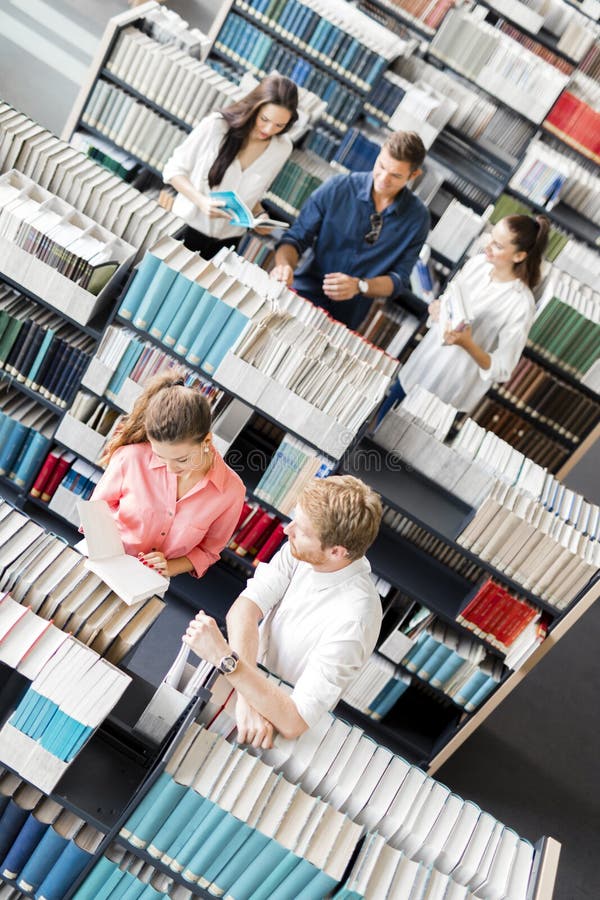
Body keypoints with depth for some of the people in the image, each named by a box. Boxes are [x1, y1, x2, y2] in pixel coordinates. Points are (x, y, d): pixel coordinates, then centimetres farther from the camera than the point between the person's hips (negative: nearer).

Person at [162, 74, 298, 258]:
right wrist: (202, 201, -26)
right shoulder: (216, 125, -17)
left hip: (226, 240, 3)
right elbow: (174, 169, -10)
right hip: (188, 227, -3)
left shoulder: (282, 148, -5)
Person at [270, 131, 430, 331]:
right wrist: (284, 265, -26)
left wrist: (359, 286, -19)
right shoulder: (337, 188, -6)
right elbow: (295, 239, -2)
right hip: (303, 294, -2)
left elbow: (399, 280, 0)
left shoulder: (417, 218, -2)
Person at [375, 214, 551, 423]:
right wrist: (437, 307, -12)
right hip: (420, 366, 6)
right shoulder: (478, 263, -7)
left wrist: (467, 344, -37)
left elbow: (501, 370, -22)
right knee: (382, 421, 21)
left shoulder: (521, 304, -25)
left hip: (453, 389, -6)